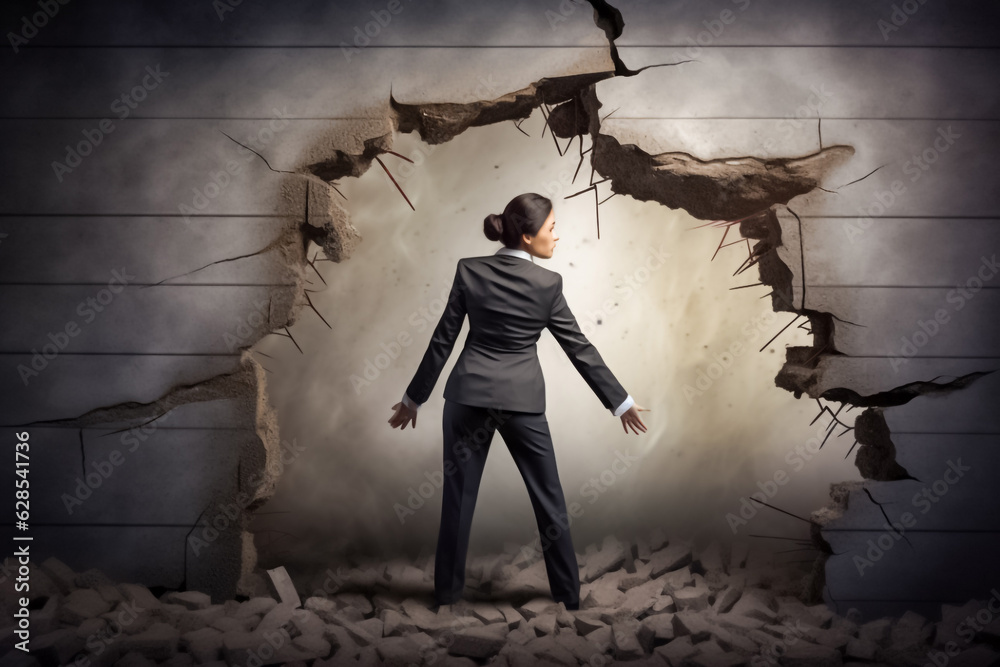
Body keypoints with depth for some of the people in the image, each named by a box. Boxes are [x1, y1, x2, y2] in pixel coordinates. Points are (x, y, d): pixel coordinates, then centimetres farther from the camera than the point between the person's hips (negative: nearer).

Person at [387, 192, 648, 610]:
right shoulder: (547, 284, -8)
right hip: (522, 400, -2)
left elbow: (443, 340, 0)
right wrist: (620, 401, 6)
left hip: (468, 395, 2)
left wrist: (414, 397, 9)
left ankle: (447, 593, 18)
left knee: (458, 496, 10)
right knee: (548, 499, 10)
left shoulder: (470, 271, -3)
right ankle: (568, 595, 18)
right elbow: (578, 348, -3)